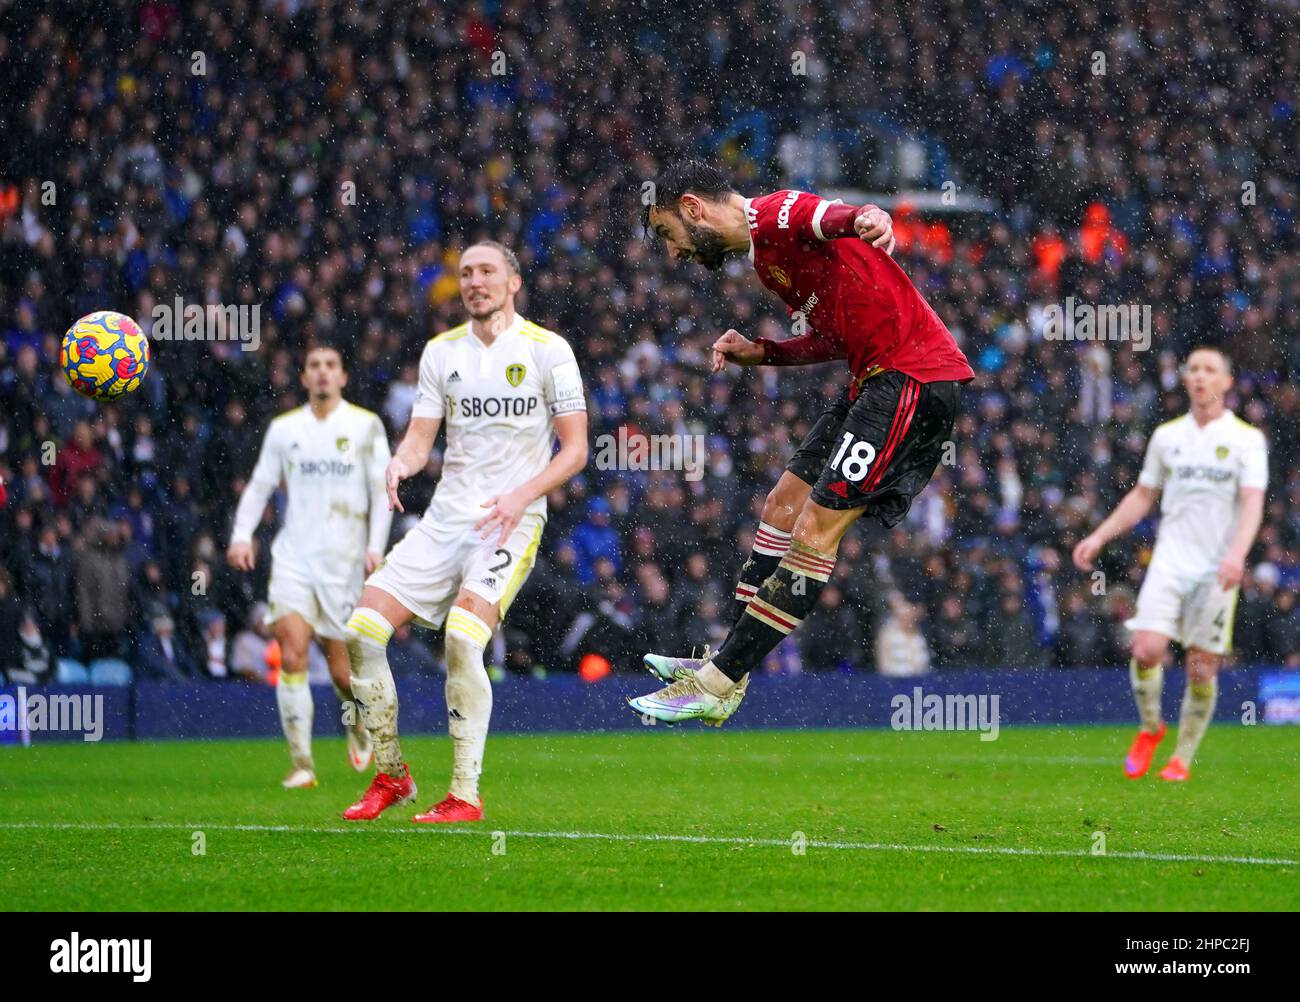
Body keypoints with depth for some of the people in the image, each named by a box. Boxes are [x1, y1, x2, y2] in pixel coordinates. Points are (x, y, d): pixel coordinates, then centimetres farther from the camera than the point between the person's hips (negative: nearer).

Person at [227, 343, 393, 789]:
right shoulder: (284, 428, 9)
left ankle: (357, 718, 37)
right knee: (291, 655, -15)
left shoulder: (366, 426, 3)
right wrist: (242, 535, -2)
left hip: (345, 560, -1)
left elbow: (381, 492, 3)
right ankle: (301, 763, -12)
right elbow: (259, 485, 13)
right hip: (294, 556, 1)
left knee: (342, 669, 1)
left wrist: (375, 547, -8)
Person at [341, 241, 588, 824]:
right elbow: (420, 437, 8)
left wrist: (522, 495, -18)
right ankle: (390, 776, 7)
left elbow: (575, 449, -2)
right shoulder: (441, 351, 10)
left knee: (463, 638, -27)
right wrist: (401, 463, -16)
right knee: (362, 632, -8)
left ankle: (466, 794, -19)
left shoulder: (547, 350, -2)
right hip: (446, 515, 5)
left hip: (511, 521, -5)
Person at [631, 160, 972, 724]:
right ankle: (726, 666, 21)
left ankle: (718, 685, -10)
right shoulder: (763, 253, 21)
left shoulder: (774, 214, -10)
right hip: (878, 380, 11)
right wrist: (759, 354, 12)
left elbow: (827, 216, -33)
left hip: (912, 376, -11)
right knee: (782, 506, 14)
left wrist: (864, 218, -56)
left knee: (816, 527, -10)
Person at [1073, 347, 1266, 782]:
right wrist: (1099, 537, 12)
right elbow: (1142, 497, 20)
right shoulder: (1167, 436, 10)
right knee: (1146, 648, -16)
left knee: (1202, 668, -2)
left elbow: (1252, 504, -10)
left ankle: (1183, 758, 14)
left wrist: (1237, 554, -26)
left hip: (1217, 570, -2)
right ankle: (1150, 727, 9)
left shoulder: (1247, 439, 0)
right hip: (1170, 561, 2)